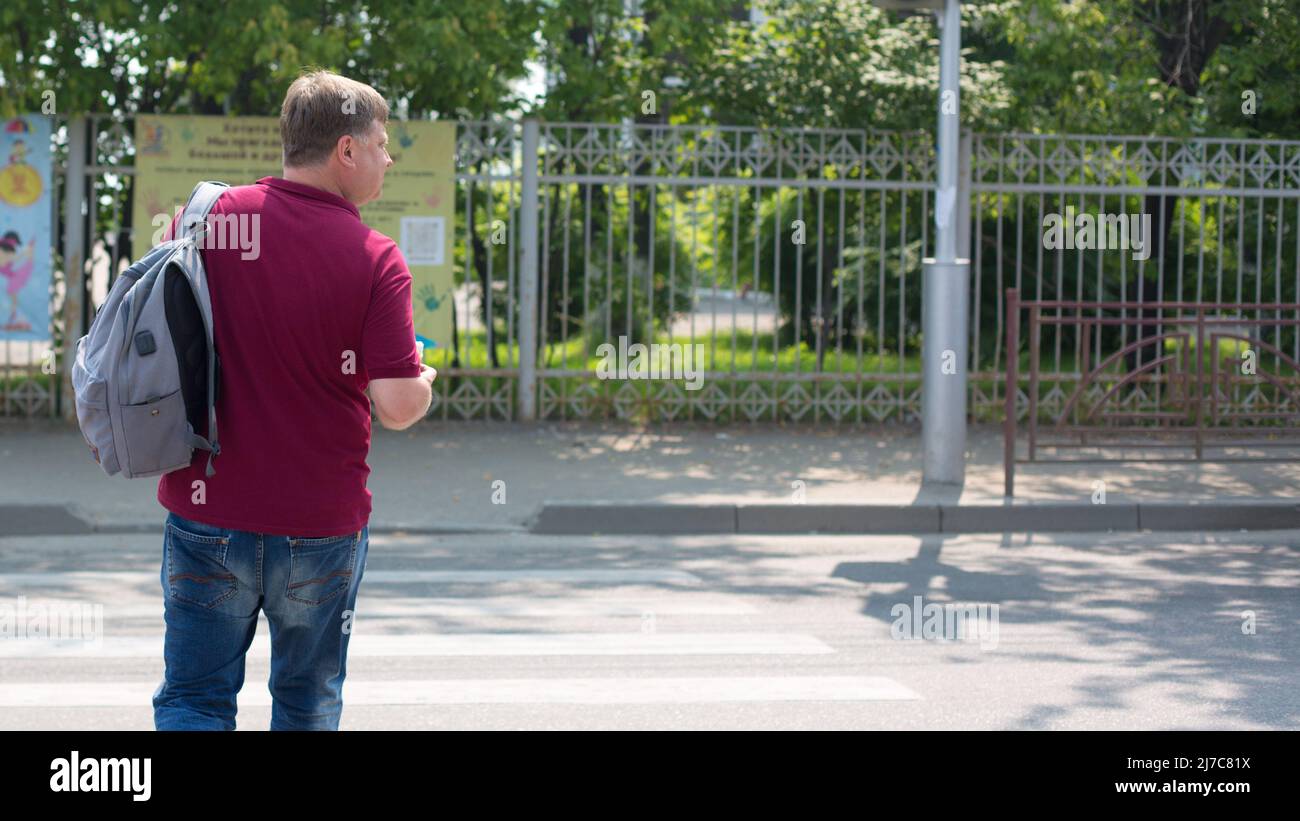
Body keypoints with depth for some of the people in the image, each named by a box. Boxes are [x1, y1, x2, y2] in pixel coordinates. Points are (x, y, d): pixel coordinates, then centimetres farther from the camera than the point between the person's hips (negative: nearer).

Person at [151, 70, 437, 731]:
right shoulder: (376, 261, -11)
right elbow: (397, 405, -14)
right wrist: (425, 381, 8)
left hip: (207, 509, 2)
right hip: (321, 521, -1)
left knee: (192, 700, 8)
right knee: (307, 704, 16)